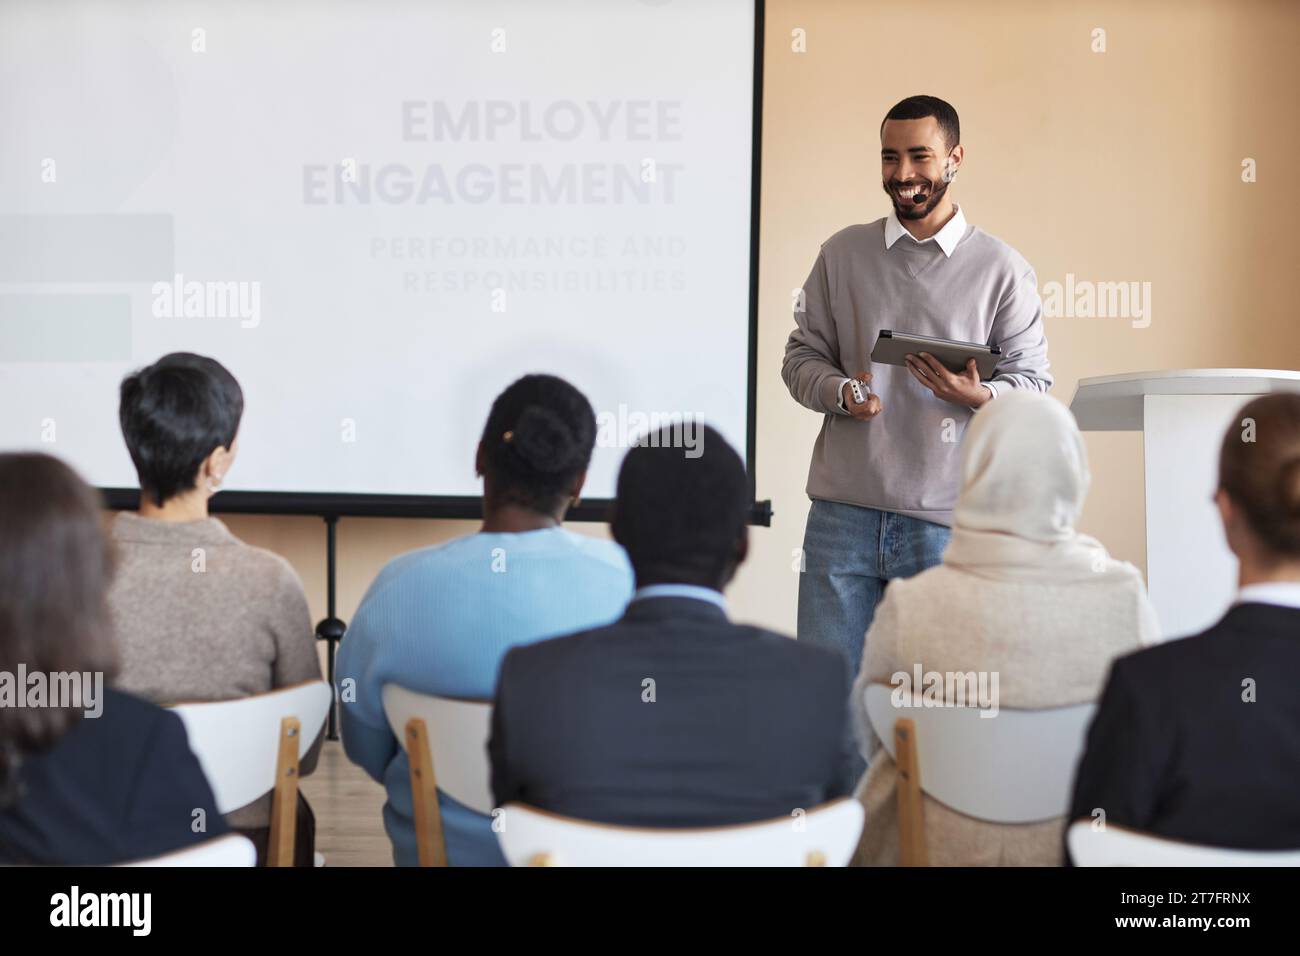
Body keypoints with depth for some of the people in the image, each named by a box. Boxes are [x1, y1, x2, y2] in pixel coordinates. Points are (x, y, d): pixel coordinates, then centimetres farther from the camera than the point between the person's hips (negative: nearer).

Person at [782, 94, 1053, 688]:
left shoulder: (1002, 269, 4)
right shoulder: (842, 254, 10)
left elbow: (1033, 381, 4)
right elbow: (802, 356, 11)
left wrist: (978, 396, -18)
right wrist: (841, 391, -10)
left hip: (947, 518, -2)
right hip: (843, 511, 2)